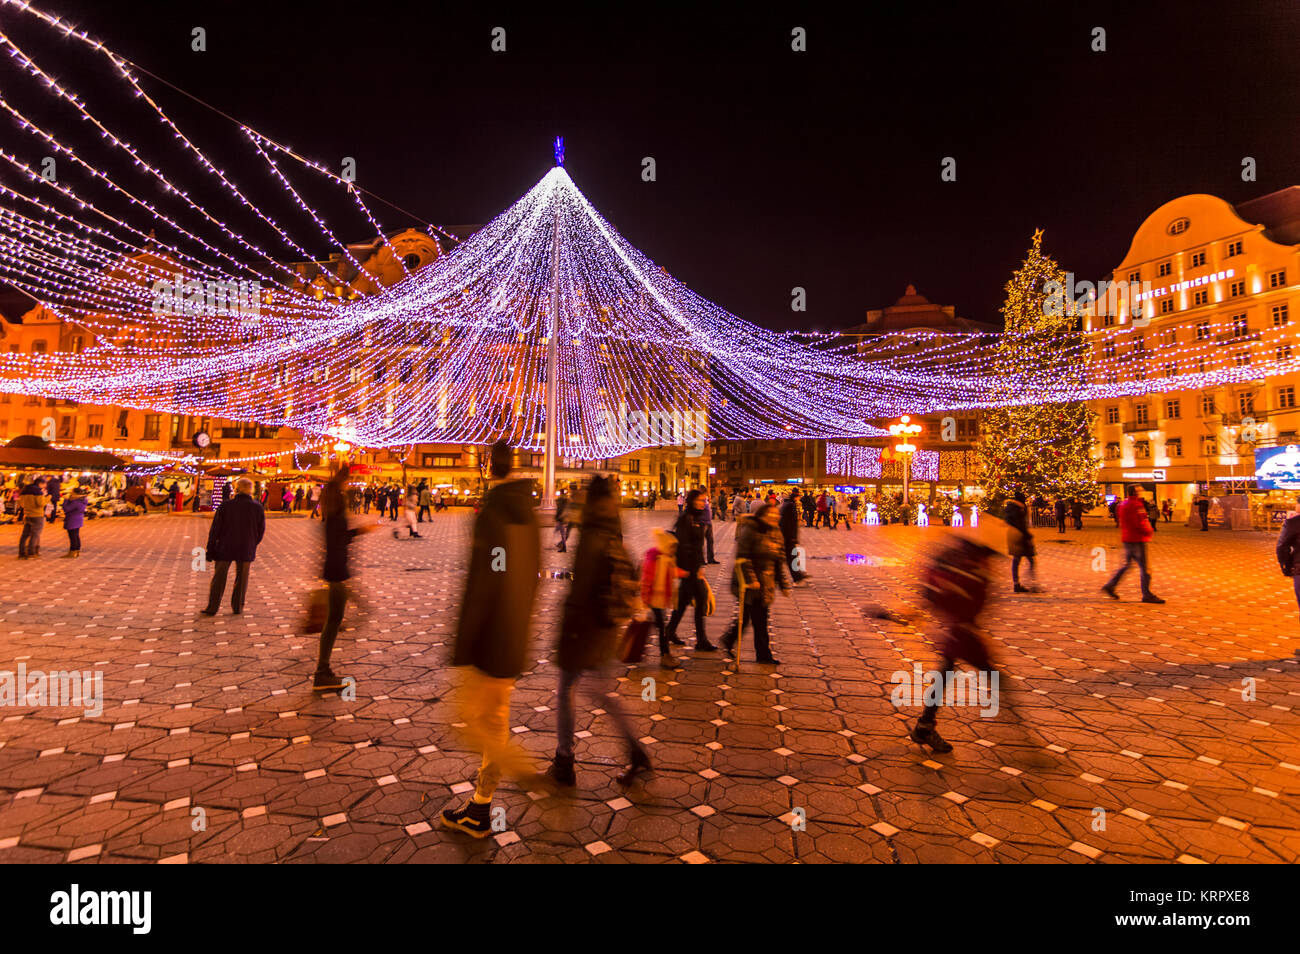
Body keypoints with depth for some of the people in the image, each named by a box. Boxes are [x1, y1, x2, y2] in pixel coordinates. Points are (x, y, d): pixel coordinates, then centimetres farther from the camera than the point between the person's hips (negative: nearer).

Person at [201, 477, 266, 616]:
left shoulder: (226, 505, -9)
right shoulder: (257, 508, -6)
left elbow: (215, 529, -6)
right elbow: (261, 530, 1)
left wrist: (210, 549, 1)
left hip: (225, 548, 0)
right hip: (246, 549, 1)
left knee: (219, 577, 10)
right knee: (241, 578, 11)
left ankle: (212, 607, 14)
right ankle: (237, 607, 15)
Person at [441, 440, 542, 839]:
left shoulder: (491, 512, -19)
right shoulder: (528, 514, 7)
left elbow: (480, 586, -21)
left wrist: (461, 647, -14)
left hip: (490, 642, -8)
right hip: (516, 642, 8)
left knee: (471, 720, 6)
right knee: (496, 721, 17)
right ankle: (481, 808, 30)